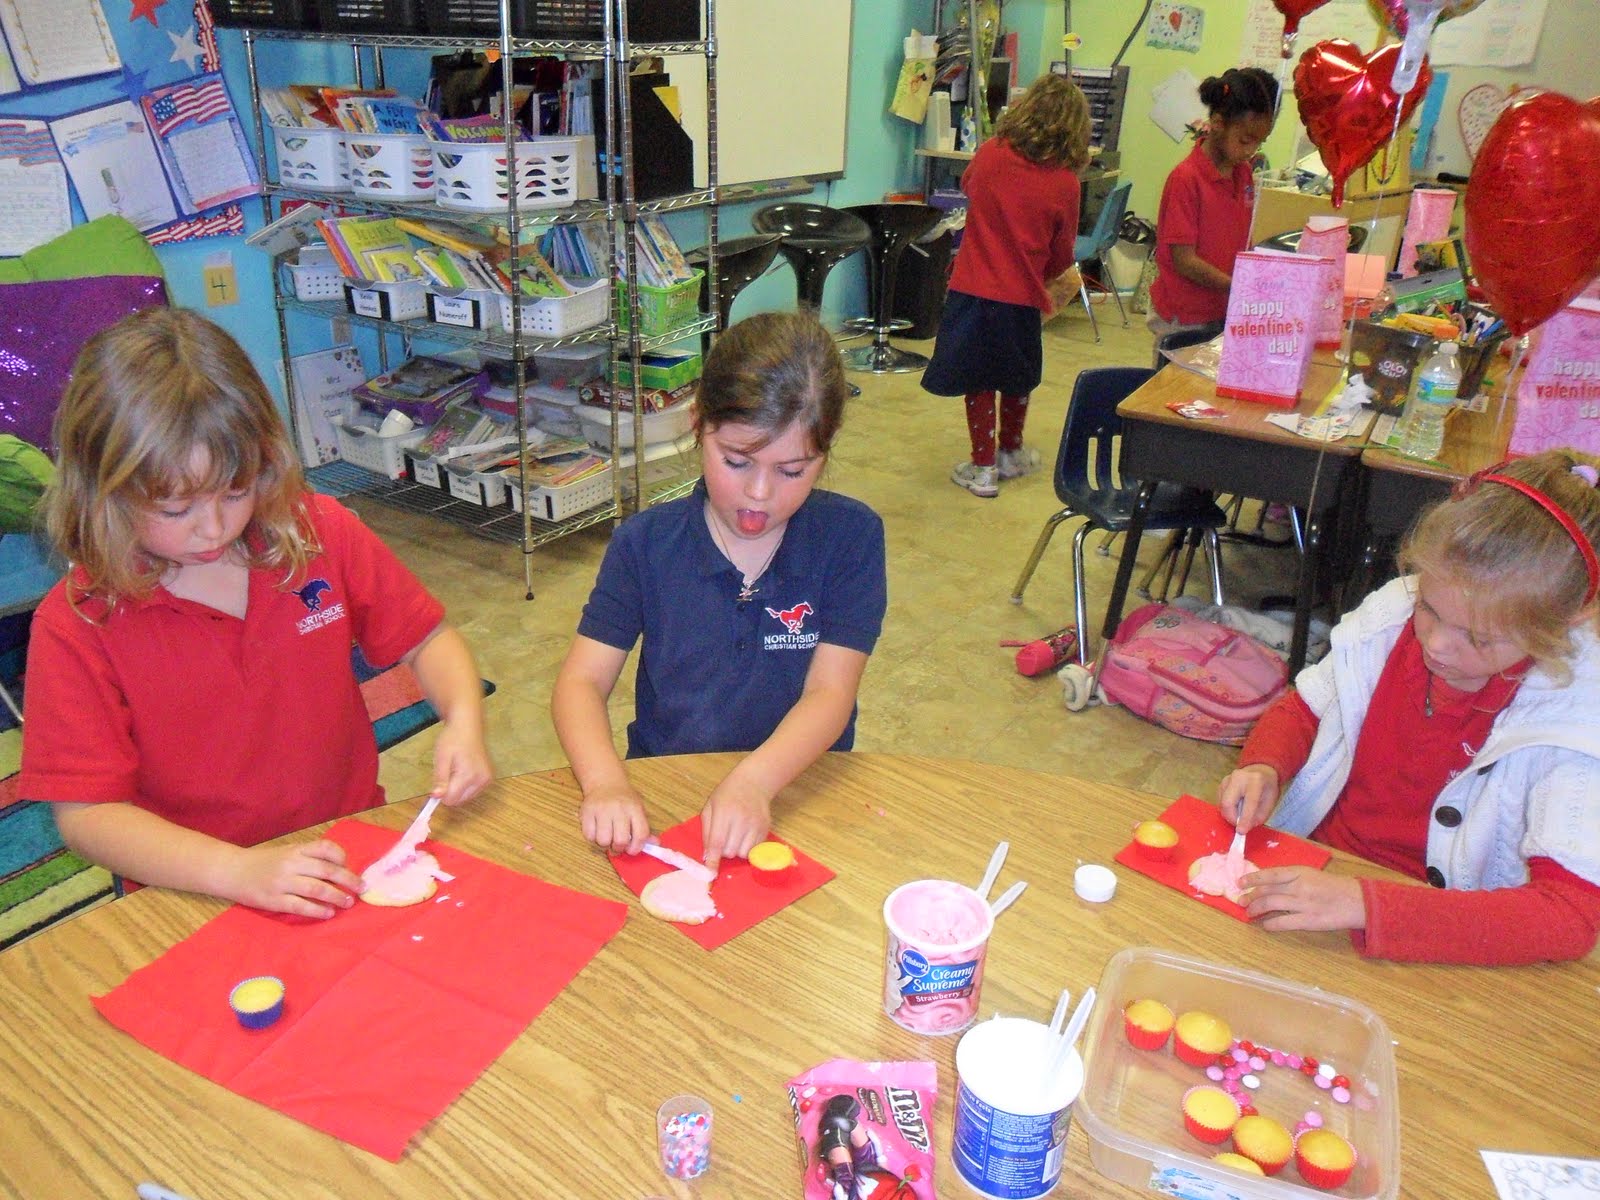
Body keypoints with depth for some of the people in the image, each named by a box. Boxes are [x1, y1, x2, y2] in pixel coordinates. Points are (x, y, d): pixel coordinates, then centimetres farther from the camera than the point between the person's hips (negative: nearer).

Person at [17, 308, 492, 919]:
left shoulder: (321, 534, -3)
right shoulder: (75, 624, -10)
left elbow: (426, 638, 7)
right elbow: (85, 813, -13)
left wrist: (463, 723, -14)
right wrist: (237, 871, -28)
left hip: (354, 852, 2)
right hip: (193, 897, -1)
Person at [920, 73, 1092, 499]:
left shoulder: (989, 155, -5)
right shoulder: (1064, 183, -7)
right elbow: (1061, 256, 4)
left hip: (971, 288, 0)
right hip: (1021, 296, 0)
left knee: (976, 380, 10)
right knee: (1017, 378, 21)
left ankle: (983, 467, 14)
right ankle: (1010, 453, 37)